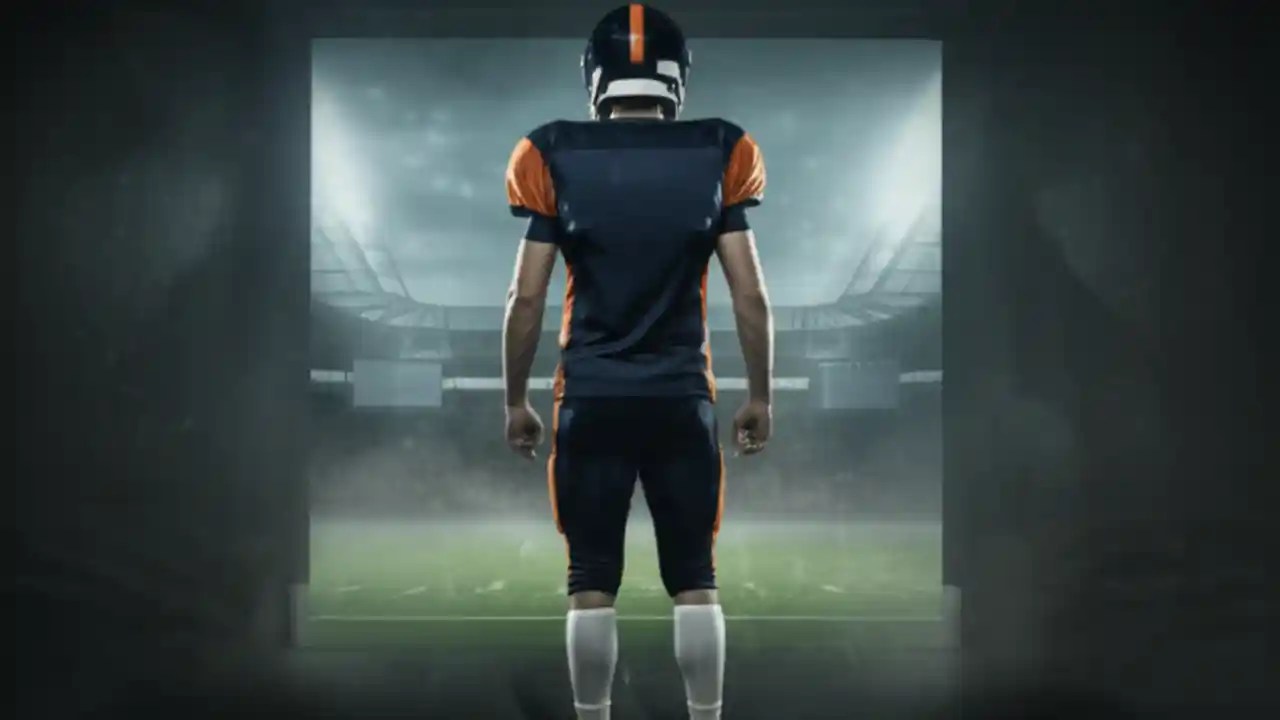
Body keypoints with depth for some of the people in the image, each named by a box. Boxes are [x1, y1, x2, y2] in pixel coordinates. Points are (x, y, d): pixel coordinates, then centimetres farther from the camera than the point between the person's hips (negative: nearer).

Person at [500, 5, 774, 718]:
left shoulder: (556, 157, -3)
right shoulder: (718, 157, -1)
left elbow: (527, 298, -2)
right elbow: (751, 296, -1)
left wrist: (516, 400, 9)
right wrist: (760, 396, 10)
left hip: (591, 401, 0)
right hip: (683, 399, 1)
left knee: (591, 584, 7)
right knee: (696, 581, 9)